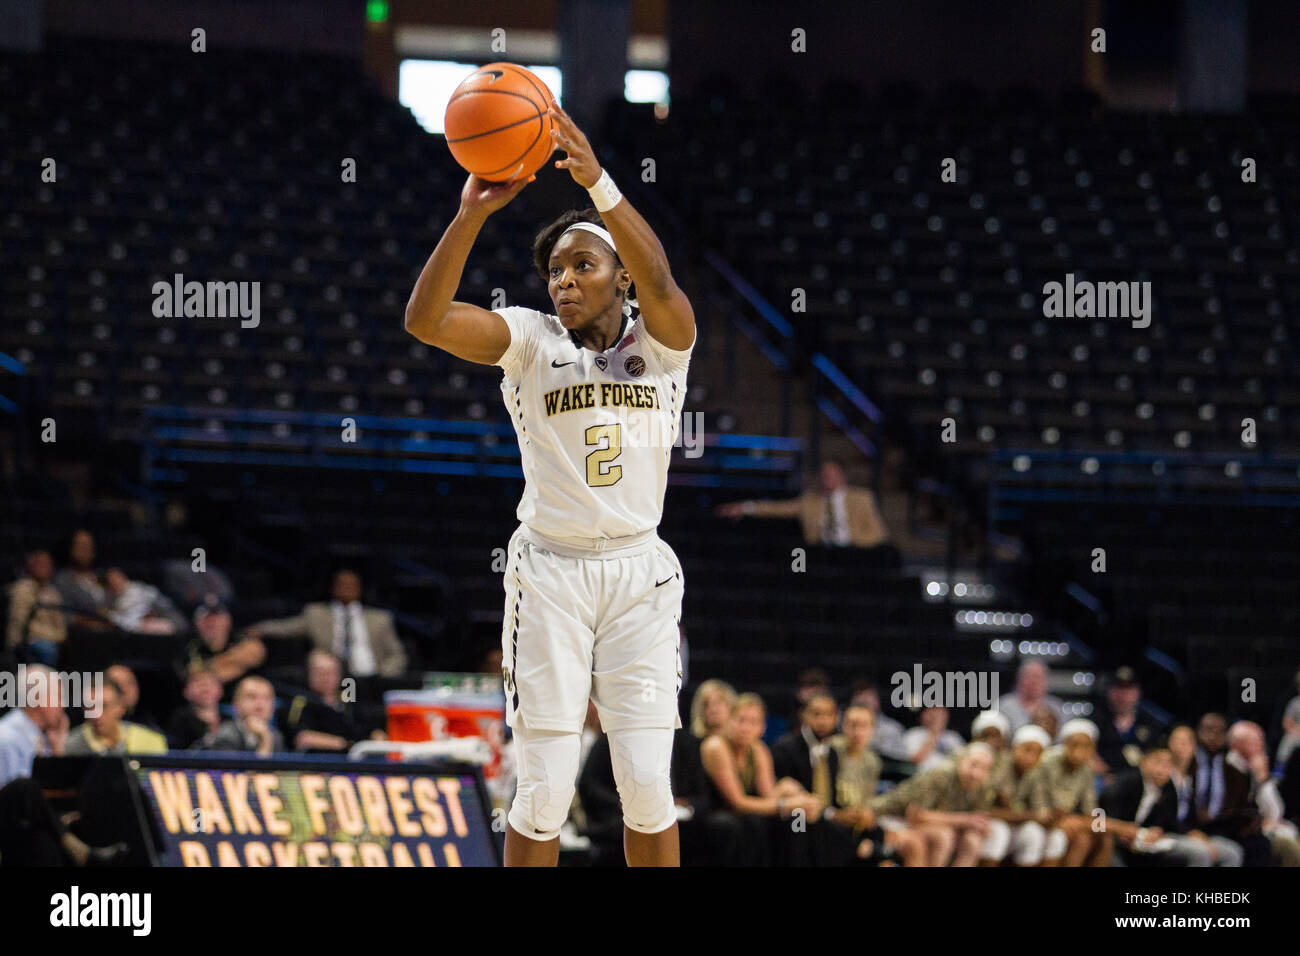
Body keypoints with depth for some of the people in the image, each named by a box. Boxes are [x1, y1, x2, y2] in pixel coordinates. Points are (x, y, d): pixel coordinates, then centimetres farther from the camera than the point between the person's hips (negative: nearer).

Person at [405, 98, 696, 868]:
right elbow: (425, 320, -15)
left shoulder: (661, 341, 1)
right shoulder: (531, 342, 1)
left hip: (640, 572, 0)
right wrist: (472, 214, -29)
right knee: (544, 791, -5)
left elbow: (656, 280, -22)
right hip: (550, 571, 0)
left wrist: (598, 182, -36)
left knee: (649, 789, -4)